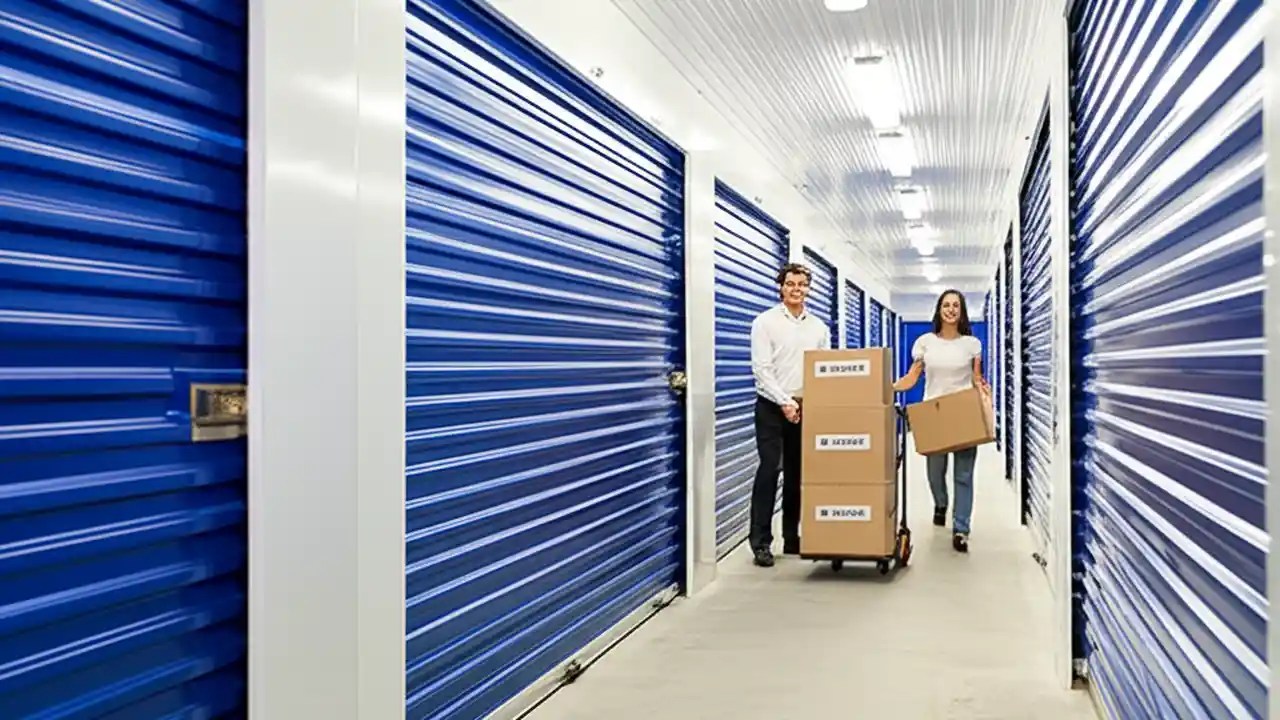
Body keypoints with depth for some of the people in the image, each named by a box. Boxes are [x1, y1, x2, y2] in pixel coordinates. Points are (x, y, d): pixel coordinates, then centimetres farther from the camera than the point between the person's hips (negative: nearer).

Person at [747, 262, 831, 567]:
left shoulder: (819, 327, 11)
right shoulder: (765, 321, -3)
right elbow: (761, 369, -11)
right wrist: (784, 402, -18)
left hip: (805, 408, 5)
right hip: (772, 407, -5)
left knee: (797, 474, 9)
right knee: (769, 470, -9)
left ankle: (792, 538, 17)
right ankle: (760, 541, -4)